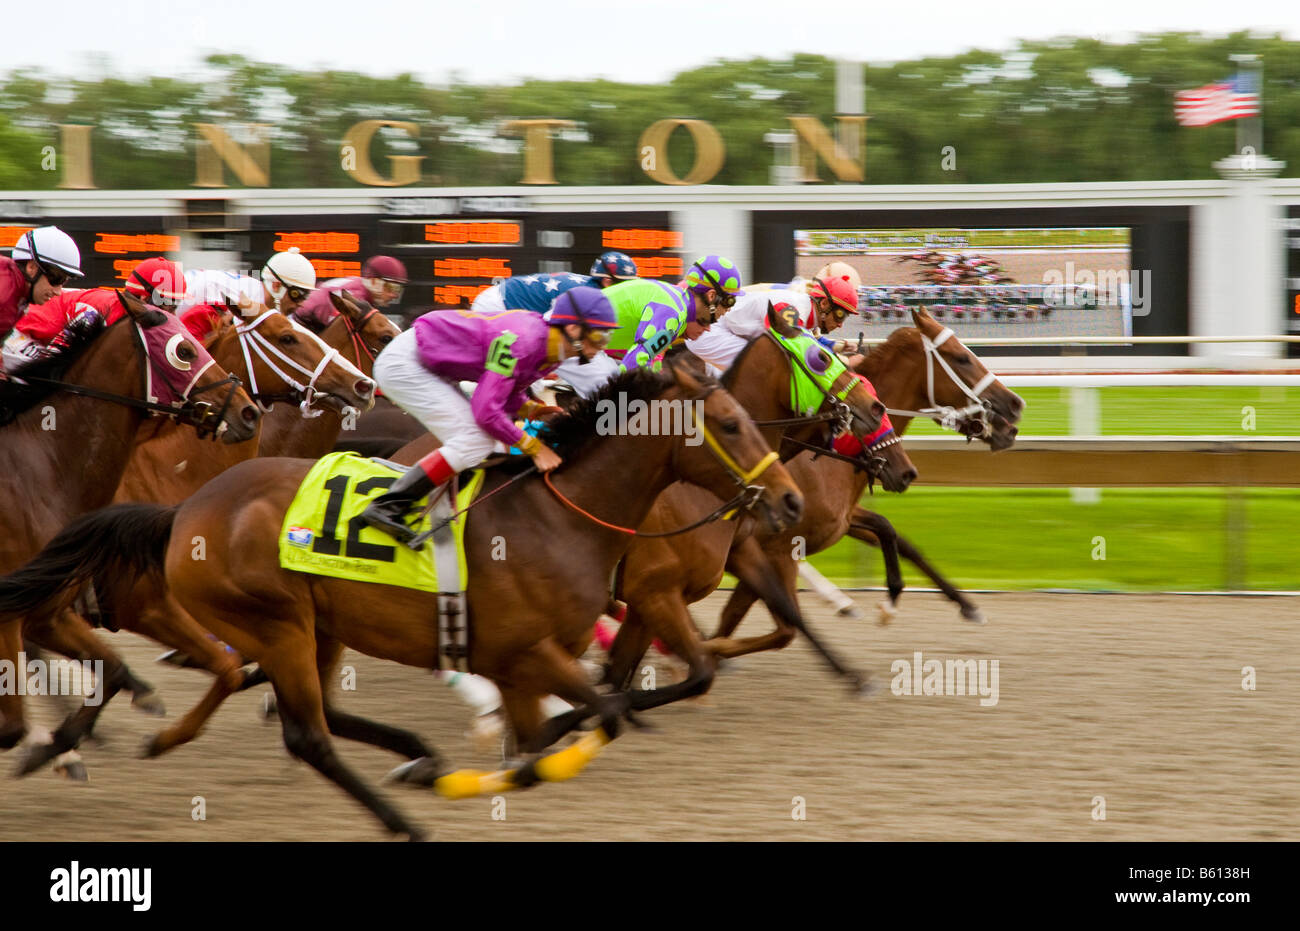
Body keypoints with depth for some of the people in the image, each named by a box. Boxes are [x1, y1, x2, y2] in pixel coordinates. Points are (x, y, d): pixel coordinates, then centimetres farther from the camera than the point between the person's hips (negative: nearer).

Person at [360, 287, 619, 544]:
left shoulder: (550, 352, -1)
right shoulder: (520, 339, -29)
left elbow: (509, 397, 10)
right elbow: (486, 411, -28)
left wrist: (531, 409, -11)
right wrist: (533, 447, -20)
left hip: (432, 369, 10)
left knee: (492, 446, 7)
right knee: (476, 442, -19)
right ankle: (386, 507, -20)